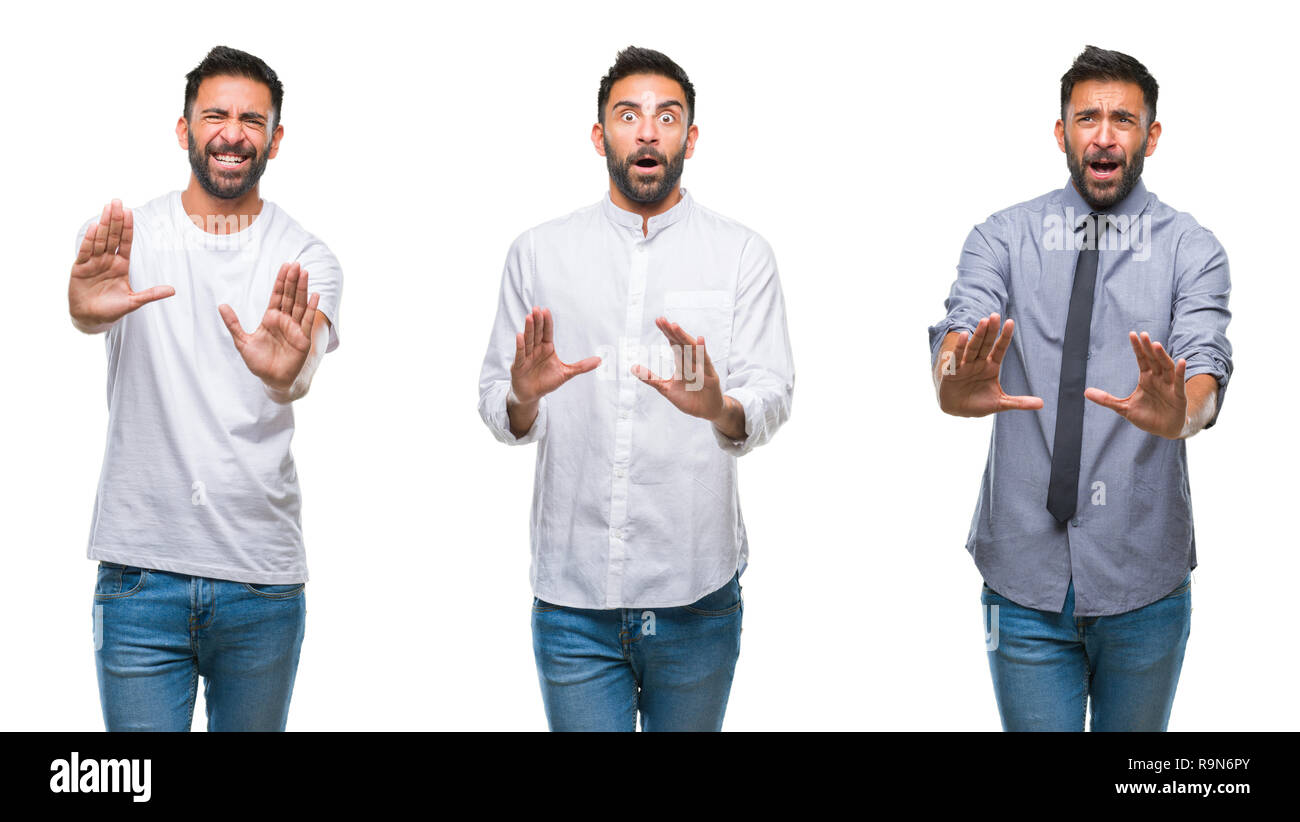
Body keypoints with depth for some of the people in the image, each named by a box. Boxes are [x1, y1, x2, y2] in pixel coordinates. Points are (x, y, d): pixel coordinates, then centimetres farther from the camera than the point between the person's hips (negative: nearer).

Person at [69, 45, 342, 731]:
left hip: (263, 577, 1)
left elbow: (301, 375, -18)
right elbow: (88, 307, -20)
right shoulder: (119, 237, 4)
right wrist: (88, 309, -45)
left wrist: (284, 370, -43)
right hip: (140, 571, 0)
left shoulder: (306, 260, 2)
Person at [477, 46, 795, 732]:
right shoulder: (538, 252, 7)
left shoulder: (741, 255, 4)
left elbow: (772, 397, -6)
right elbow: (494, 408, 5)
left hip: (696, 596, 0)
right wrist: (522, 399, -19)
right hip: (572, 596, 0)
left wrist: (722, 409, -29)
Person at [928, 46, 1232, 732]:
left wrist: (1178, 413, -40)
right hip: (1024, 575, 0)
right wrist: (956, 386, -40)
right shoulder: (1002, 238, 3)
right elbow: (958, 329, -15)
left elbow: (1206, 361, -15)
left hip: (1145, 579, 0)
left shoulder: (1191, 249, 1)